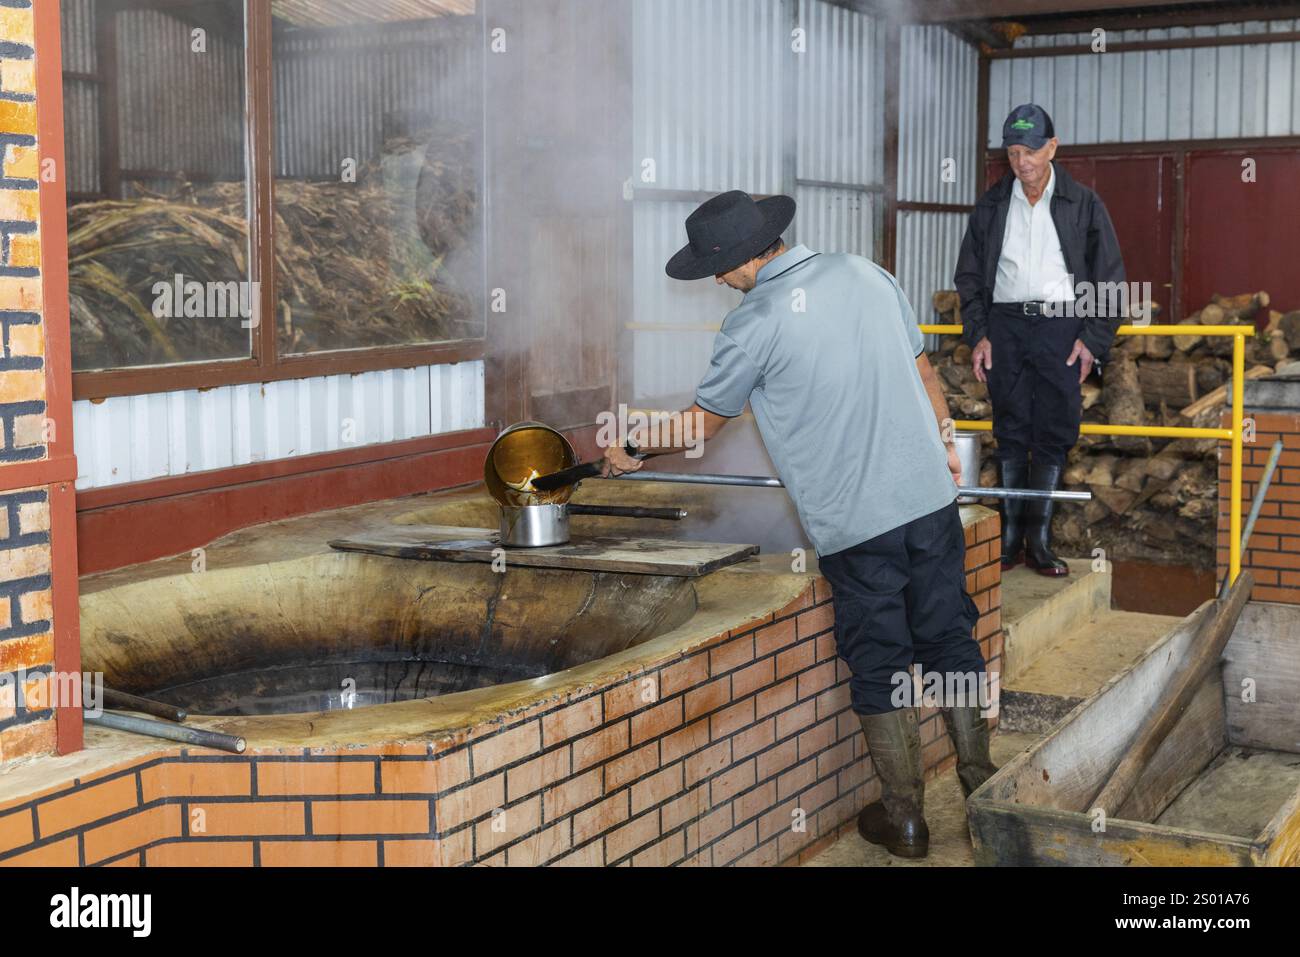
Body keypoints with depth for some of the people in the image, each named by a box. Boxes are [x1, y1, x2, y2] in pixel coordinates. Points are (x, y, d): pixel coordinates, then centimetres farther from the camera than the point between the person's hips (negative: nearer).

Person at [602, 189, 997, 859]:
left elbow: (704, 420, 2)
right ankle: (979, 775, 28)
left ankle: (904, 816, 18)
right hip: (928, 495, 5)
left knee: (878, 662, 8)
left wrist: (634, 450, 18)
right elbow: (921, 369, 15)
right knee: (949, 636, 17)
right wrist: (943, 440, 28)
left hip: (853, 522, -5)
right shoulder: (866, 274, 5)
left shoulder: (754, 323, -11)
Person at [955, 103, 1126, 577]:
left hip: (1061, 325, -1)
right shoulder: (991, 205, 9)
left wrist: (1093, 339, -3)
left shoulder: (1083, 204, 4)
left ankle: (1039, 540, 4)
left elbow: (1109, 278, 5)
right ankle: (1011, 537, 6)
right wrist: (977, 334, 4)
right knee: (1011, 432, 2)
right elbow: (969, 273, 14)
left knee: (1055, 433, -2)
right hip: (1005, 324, 1)